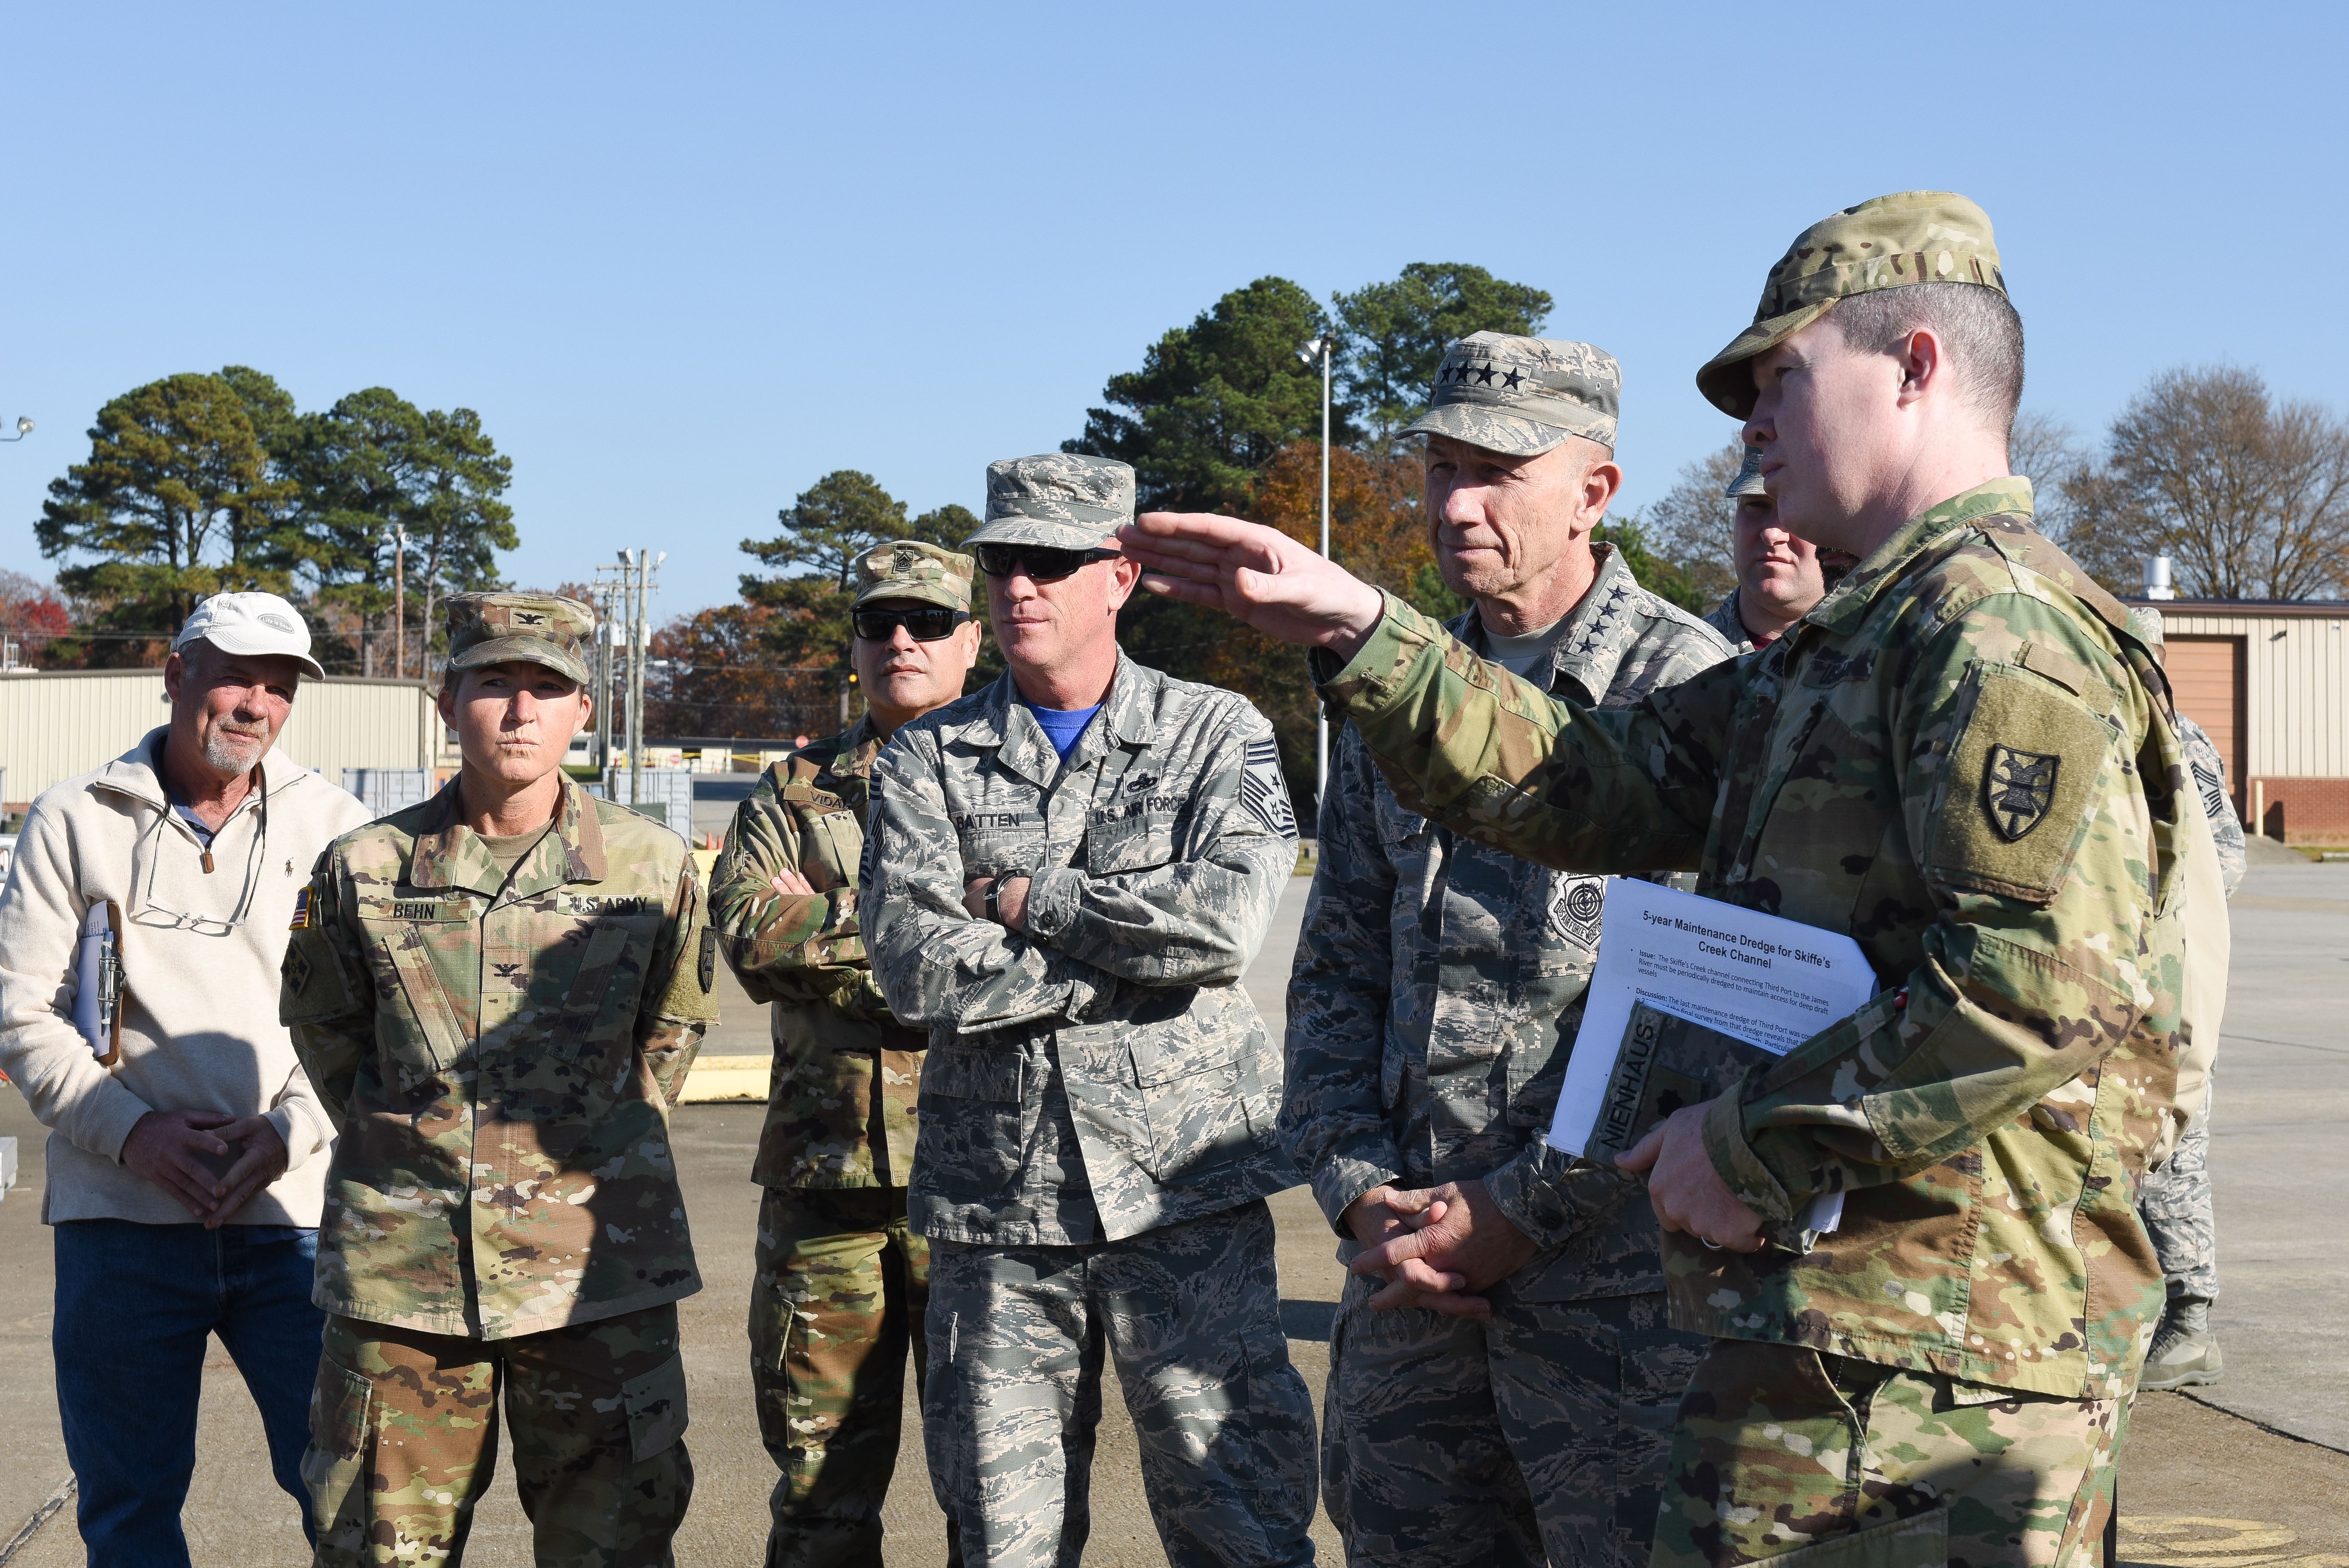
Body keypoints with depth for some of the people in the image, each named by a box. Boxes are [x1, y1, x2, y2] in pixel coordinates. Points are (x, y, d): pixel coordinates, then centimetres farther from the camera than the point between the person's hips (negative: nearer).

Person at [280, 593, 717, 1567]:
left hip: (600, 1271, 0)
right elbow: (322, 1030, 17)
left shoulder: (651, 866, 1)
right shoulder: (363, 870, 1)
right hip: (401, 1269, 0)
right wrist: (405, 1148, 12)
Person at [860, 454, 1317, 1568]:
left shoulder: (1216, 734, 5)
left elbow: (1230, 918, -13)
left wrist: (1029, 900, -7)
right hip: (993, 1197, 2)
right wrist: (1144, 942, -9)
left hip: (1184, 1185, -1)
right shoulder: (926, 759, 8)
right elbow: (917, 967, -9)